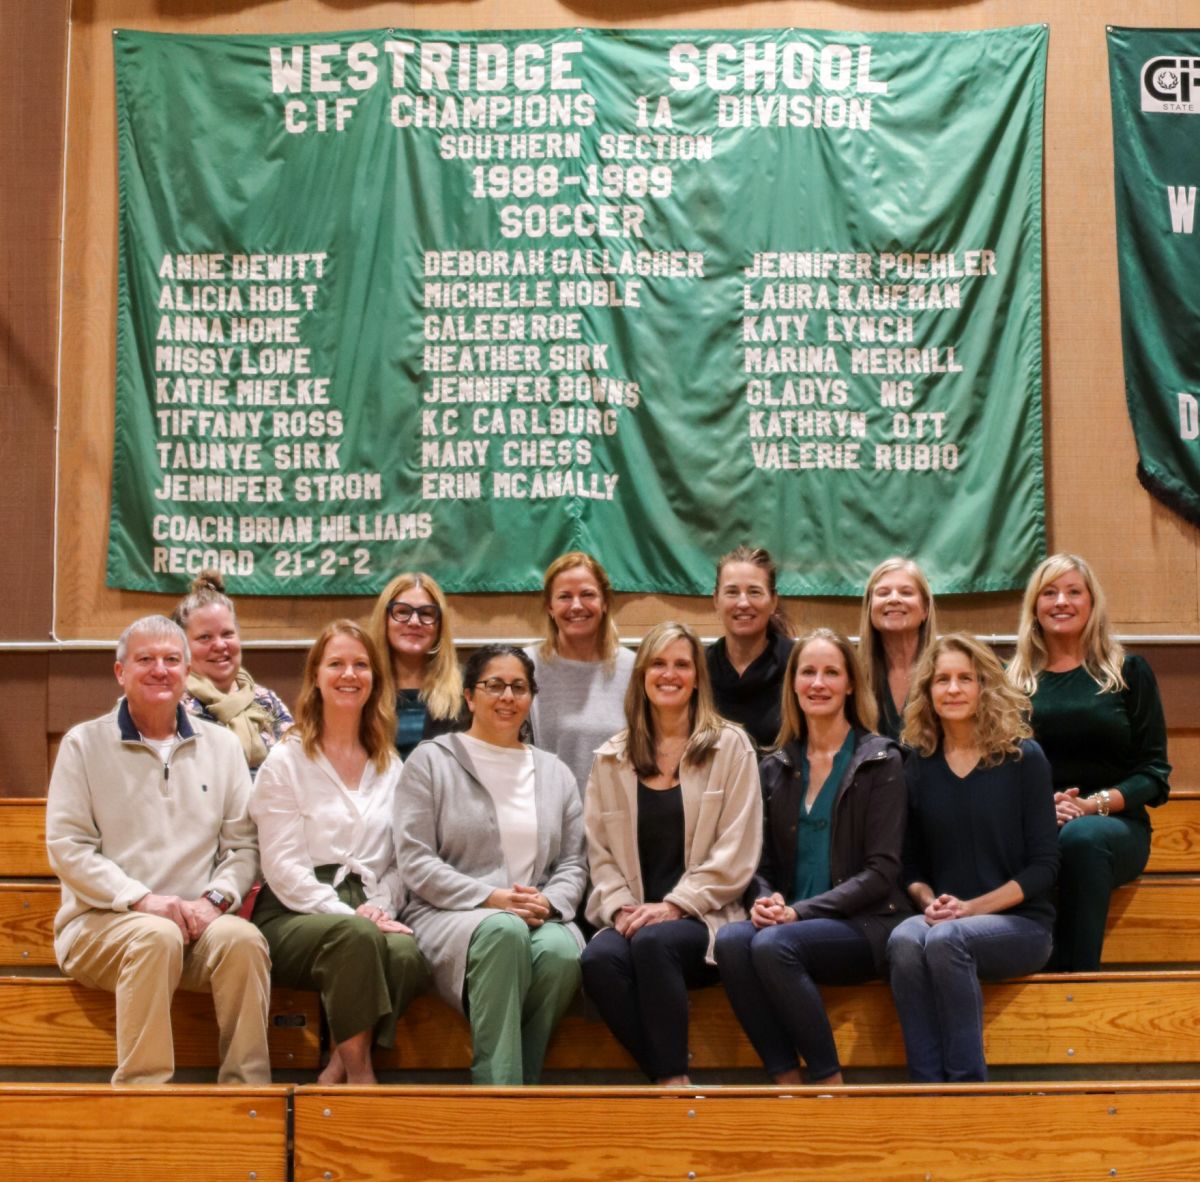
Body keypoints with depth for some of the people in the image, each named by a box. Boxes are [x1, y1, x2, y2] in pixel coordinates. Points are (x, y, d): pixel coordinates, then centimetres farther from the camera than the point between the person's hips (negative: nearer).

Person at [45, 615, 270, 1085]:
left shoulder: (221, 745, 14)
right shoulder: (84, 744, 6)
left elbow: (243, 844, 10)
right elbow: (67, 848, -2)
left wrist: (215, 898, -10)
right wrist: (142, 899, -14)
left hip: (199, 922, 2)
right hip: (102, 921, -2)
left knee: (242, 937, -30)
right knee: (157, 936, -35)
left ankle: (247, 1092, -23)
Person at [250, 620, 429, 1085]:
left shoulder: (390, 766, 19)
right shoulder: (286, 761, 6)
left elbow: (398, 861, 15)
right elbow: (283, 866, -3)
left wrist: (379, 909, -6)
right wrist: (348, 916, -15)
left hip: (366, 913, 3)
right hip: (295, 917, -3)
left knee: (407, 955, -33)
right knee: (356, 936, -37)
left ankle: (339, 1070, -18)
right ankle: (359, 1074, -25)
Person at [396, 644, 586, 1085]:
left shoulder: (555, 772, 21)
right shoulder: (431, 761, 9)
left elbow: (573, 863, 16)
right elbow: (415, 862, -1)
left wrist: (548, 903, -7)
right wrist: (491, 897, -12)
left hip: (539, 919, 3)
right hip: (450, 917, -3)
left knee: (562, 952, -34)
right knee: (505, 931, -38)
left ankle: (517, 1090, -22)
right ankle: (498, 1088, -37)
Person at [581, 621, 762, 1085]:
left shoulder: (730, 747, 5)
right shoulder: (611, 758, 15)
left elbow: (736, 853, -2)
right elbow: (599, 851, 11)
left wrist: (674, 906, -11)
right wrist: (621, 908, -7)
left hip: (702, 920, -2)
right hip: (633, 920, 3)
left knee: (652, 941, -35)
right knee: (598, 959, -32)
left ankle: (674, 1081, -26)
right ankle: (667, 1077, -22)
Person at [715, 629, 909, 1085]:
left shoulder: (880, 762, 0)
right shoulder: (775, 768, 14)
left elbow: (881, 871, -7)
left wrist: (799, 911, -15)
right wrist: (765, 901, -8)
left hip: (865, 926, -4)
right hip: (789, 922, 4)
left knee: (773, 944, -33)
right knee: (731, 940, -29)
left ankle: (829, 1083, -19)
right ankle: (786, 1081, -23)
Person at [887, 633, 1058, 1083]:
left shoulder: (1023, 758, 0)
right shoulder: (918, 766, 7)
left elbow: (1044, 864, -3)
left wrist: (971, 907, -13)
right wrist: (928, 901, -9)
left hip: (1019, 922, -2)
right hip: (942, 921, 2)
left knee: (945, 939, -35)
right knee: (904, 940, -33)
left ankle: (967, 1082, -23)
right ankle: (928, 1084, -29)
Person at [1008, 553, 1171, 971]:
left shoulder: (1129, 673, 11)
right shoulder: (1015, 680, 14)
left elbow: (1153, 771, 4)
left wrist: (1095, 804, -13)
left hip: (1114, 823, 0)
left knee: (1082, 838, -38)